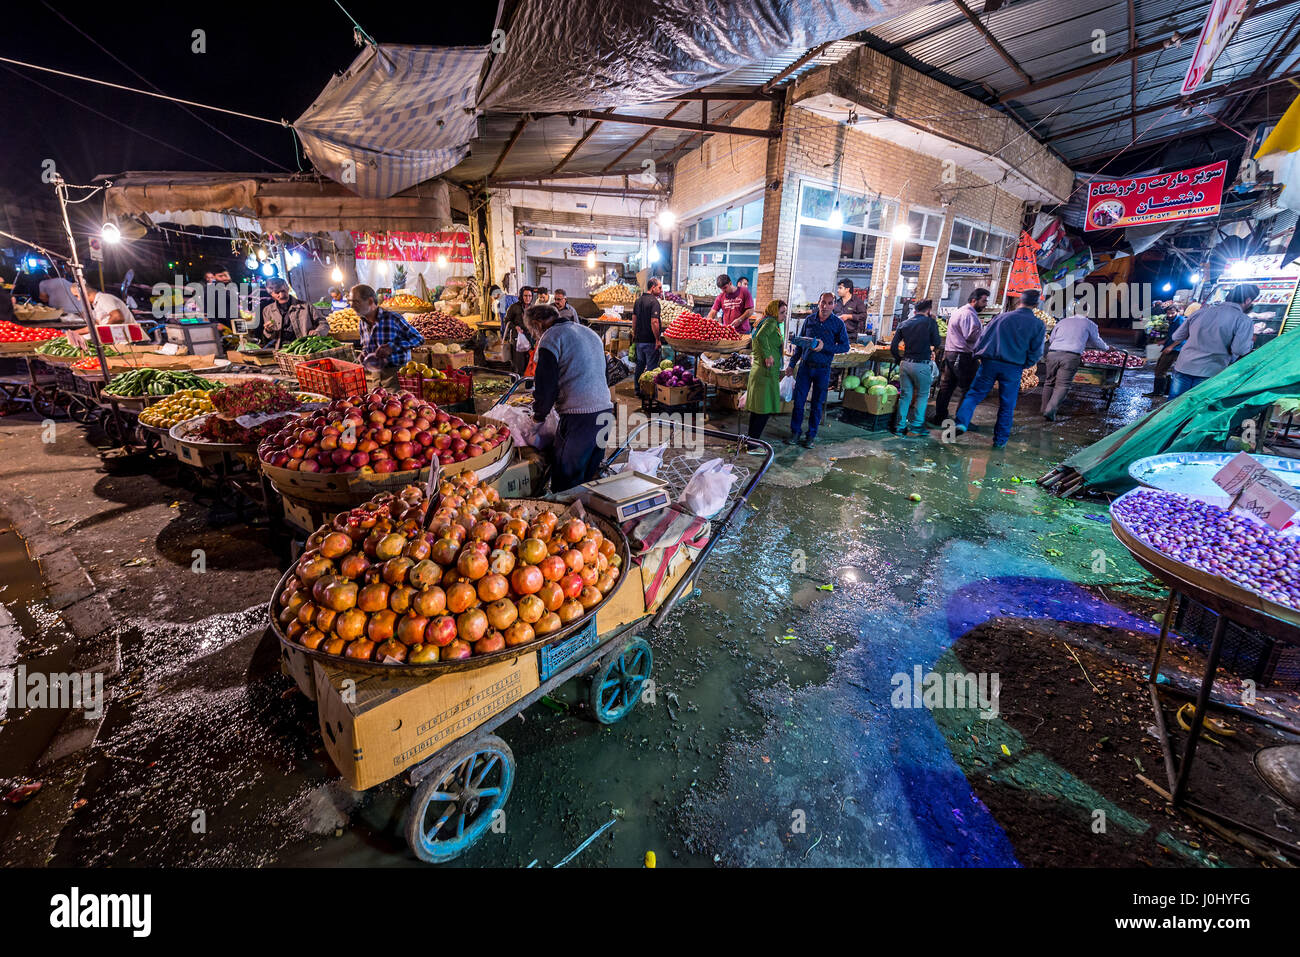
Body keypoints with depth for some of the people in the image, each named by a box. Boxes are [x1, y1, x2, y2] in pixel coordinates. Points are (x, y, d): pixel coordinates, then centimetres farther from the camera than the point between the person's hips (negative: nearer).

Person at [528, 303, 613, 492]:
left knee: (566, 480, 2)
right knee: (591, 474, 19)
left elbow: (545, 383, -8)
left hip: (579, 416, -8)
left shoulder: (551, 337, -4)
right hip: (605, 410, 8)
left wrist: (538, 415, 7)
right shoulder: (591, 332, 21)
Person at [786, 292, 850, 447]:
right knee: (798, 401, 2)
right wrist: (792, 364, 10)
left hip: (823, 369, -2)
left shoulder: (838, 323, -3)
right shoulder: (809, 319, 5)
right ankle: (795, 432, 15)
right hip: (804, 366, 2)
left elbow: (845, 346, -3)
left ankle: (811, 435, 17)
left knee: (817, 404, 6)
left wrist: (825, 347, -17)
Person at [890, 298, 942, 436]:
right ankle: (916, 427, 6)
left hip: (905, 364, 4)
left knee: (905, 395, 11)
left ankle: (901, 426, 11)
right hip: (922, 365, -4)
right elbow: (937, 343, -7)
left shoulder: (904, 324, 9)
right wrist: (934, 351, 12)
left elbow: (893, 347, 5)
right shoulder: (930, 322, -3)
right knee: (922, 395, 9)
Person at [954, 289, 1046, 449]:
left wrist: (979, 356, 15)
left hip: (989, 363, 0)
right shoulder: (1038, 325, 1)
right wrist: (1024, 365, 16)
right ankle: (1000, 440, 13)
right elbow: (1036, 352, 1)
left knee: (974, 394, 6)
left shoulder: (1001, 317, 4)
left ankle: (962, 422, -16)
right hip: (1013, 368, 0)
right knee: (1007, 405, 8)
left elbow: (983, 337, 4)